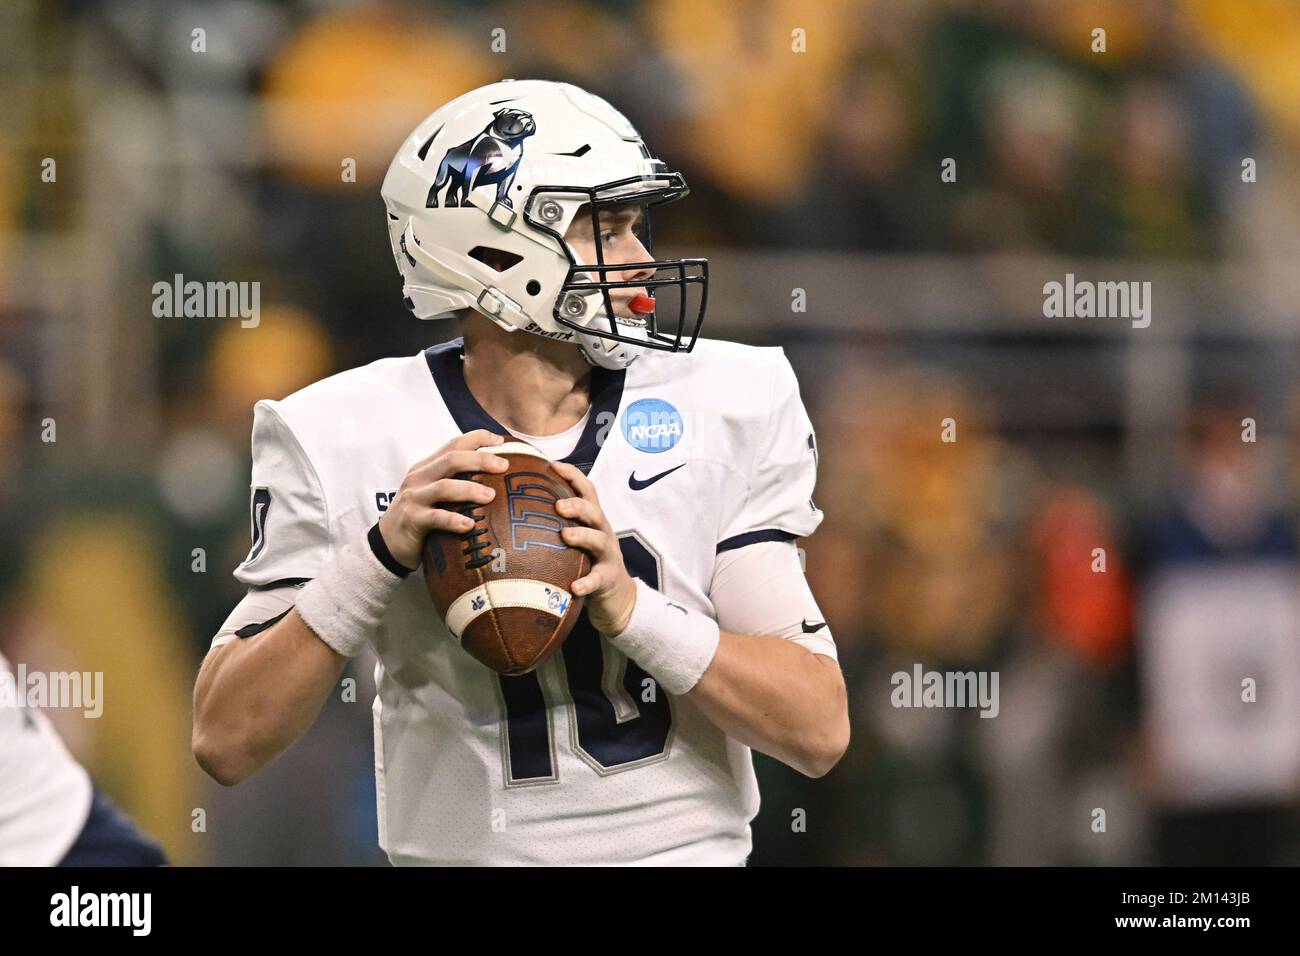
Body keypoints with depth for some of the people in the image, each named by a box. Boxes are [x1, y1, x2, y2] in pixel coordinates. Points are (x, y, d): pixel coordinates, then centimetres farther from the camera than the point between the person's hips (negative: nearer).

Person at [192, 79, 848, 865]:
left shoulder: (729, 410, 0)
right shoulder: (346, 438, -4)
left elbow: (818, 730, -4)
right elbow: (226, 743, -6)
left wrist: (631, 607, -18)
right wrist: (380, 556, -16)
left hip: (692, 848, 1)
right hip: (463, 850, -1)